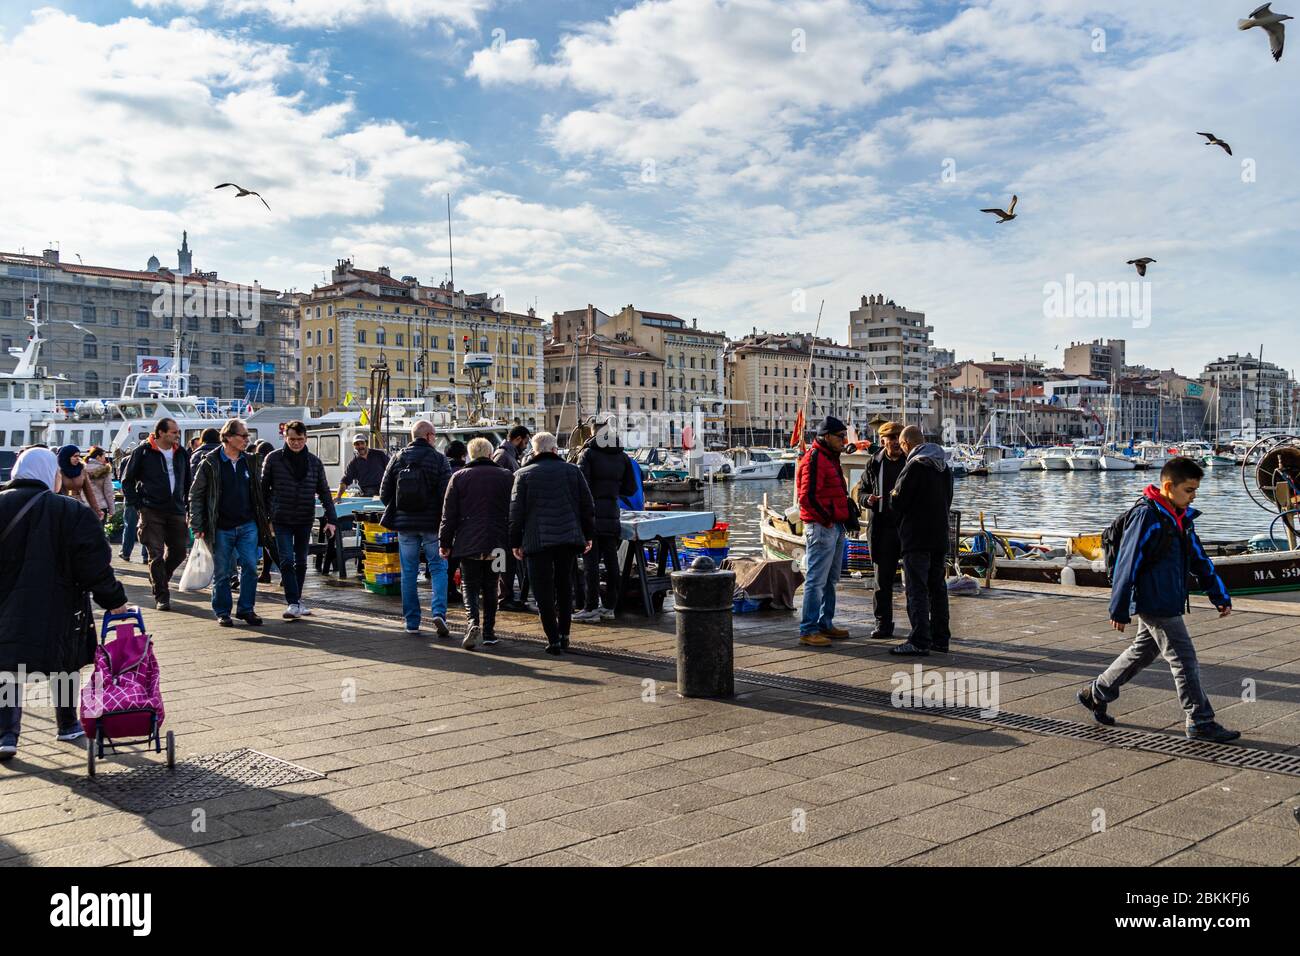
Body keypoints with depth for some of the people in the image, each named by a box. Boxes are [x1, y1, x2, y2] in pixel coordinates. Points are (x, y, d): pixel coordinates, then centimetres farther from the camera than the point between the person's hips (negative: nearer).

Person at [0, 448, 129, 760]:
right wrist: (113, 600, -3)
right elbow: (95, 564, -12)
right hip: (57, 611, -2)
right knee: (62, 667, 16)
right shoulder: (71, 512, -11)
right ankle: (67, 725, 28)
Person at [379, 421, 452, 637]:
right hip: (432, 523, -3)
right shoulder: (439, 459, -5)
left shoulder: (398, 459, 4)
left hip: (405, 523, 3)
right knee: (438, 569, 6)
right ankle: (439, 612, -11)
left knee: (409, 572, 9)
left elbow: (384, 493, 5)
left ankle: (411, 622, 12)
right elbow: (447, 493, -12)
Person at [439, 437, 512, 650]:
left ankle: (472, 622, -18)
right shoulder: (506, 477, 4)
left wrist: (444, 543, 7)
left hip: (467, 543, -1)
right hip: (496, 543, 1)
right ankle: (489, 631, 16)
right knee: (490, 588, 14)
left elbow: (449, 514, 1)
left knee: (470, 587, 5)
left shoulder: (459, 477, 2)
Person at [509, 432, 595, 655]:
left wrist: (515, 542, 7)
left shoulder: (523, 475, 1)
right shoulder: (572, 470, 7)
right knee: (564, 586, 18)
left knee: (543, 590, 3)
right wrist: (589, 535, 16)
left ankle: (553, 639, 0)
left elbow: (516, 511, 0)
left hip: (537, 540, -3)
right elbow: (588, 505, 8)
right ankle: (564, 634, 19)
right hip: (569, 536, 3)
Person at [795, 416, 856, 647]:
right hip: (821, 528, -10)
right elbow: (807, 496, -22)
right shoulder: (815, 458, -14)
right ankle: (808, 630, -4)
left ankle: (825, 624, 26)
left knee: (830, 580, 16)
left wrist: (844, 519, 16)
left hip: (835, 527, 10)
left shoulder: (830, 458, 18)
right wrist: (827, 520, -15)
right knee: (816, 580, -7)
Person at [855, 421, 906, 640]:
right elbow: (861, 491, 14)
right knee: (883, 579, 6)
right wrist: (868, 499, -9)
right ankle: (883, 624, 15)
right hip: (883, 528, 2)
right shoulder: (875, 463, 7)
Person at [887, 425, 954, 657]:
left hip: (916, 538, -8)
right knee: (938, 587, 13)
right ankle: (940, 638, 19)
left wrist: (892, 497, 6)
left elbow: (898, 502, -15)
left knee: (917, 589, -6)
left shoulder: (915, 466, -15)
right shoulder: (944, 466, 12)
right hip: (940, 536, 8)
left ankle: (919, 642, -7)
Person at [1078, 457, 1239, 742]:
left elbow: (1199, 559, 18)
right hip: (1154, 605, -10)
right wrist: (1120, 610, -16)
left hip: (1167, 604, 10)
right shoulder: (1147, 516, -18)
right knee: (1185, 661, -3)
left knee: (1141, 652, 19)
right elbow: (1128, 564, -18)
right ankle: (1201, 723, 8)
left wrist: (1220, 596, 14)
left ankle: (1096, 694, 30)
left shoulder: (1181, 518, 11)